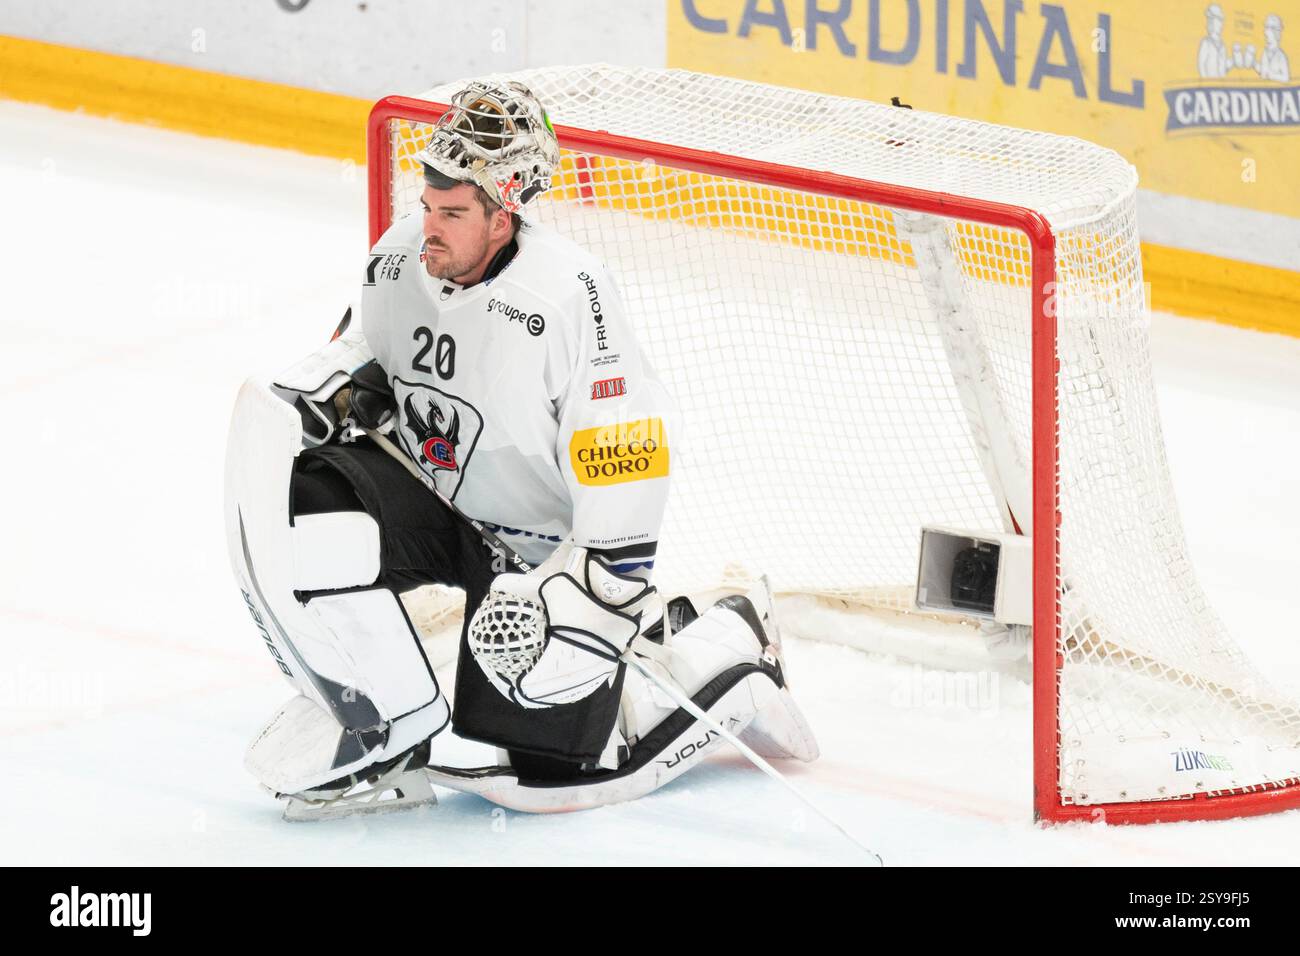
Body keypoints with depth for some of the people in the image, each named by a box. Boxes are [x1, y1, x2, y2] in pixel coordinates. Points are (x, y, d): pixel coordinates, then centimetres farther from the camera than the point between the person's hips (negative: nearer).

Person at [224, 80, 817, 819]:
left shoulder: (570, 297, -28)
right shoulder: (403, 255, -10)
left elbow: (629, 459, -25)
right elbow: (364, 354, 13)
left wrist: (590, 595, -27)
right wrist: (323, 396, -9)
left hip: (542, 542, -6)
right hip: (428, 492, 6)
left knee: (538, 764, -7)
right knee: (292, 509, -22)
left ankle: (729, 652, 17)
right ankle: (394, 730, -9)